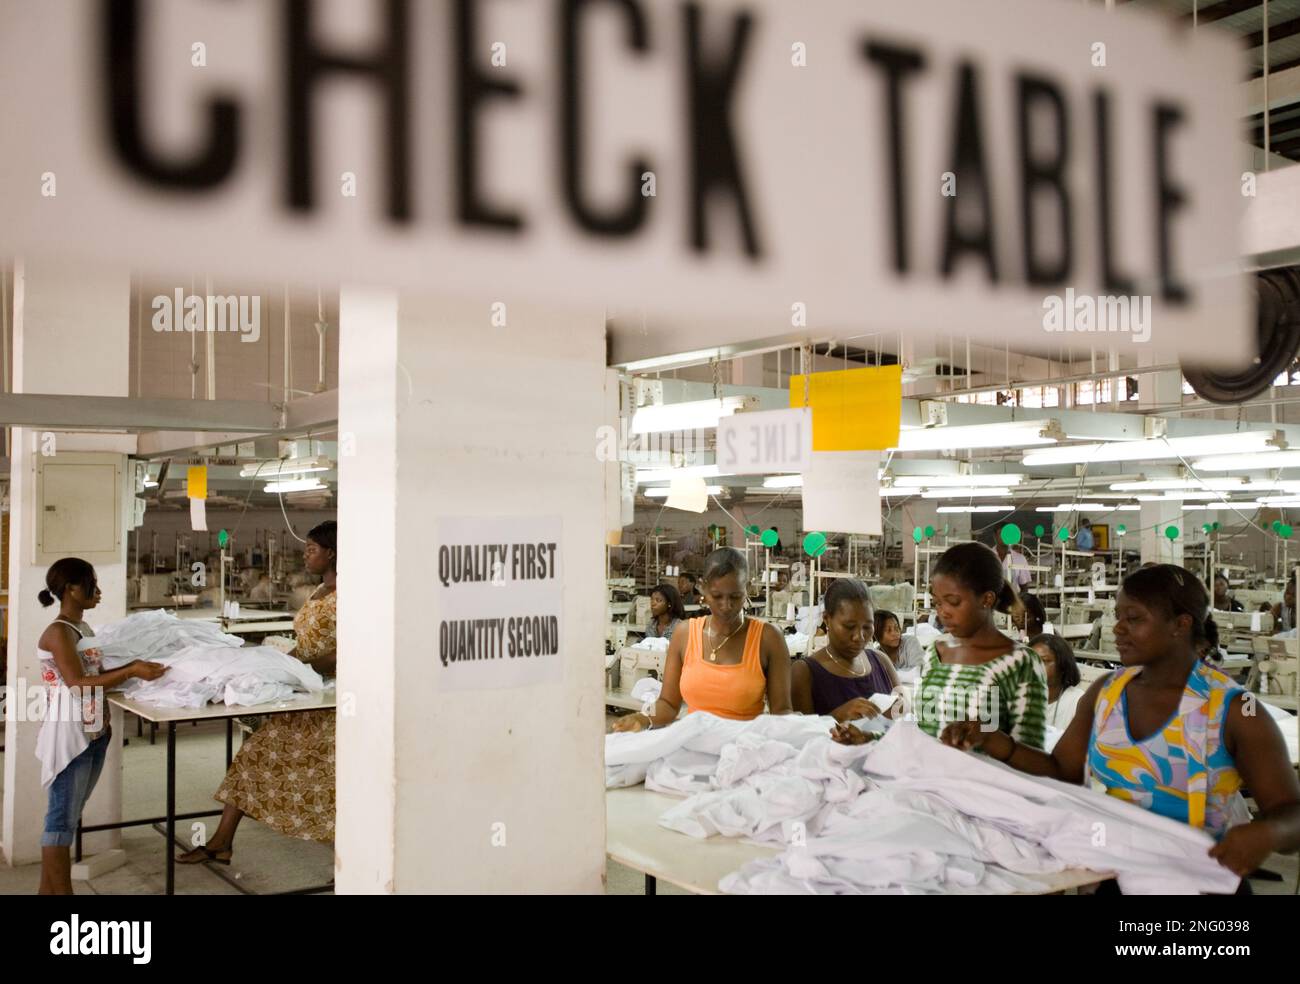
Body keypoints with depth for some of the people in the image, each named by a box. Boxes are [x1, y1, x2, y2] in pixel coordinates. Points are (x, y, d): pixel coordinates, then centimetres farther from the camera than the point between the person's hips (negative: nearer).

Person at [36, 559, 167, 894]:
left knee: (70, 815, 14)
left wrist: (133, 666, 4)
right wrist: (131, 672, -26)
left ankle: (49, 888, 22)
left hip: (94, 733, 9)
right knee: (62, 818, -3)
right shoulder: (58, 632, -15)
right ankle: (59, 890, 2)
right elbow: (78, 684, -21)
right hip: (70, 735, -9)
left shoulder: (83, 628, 13)